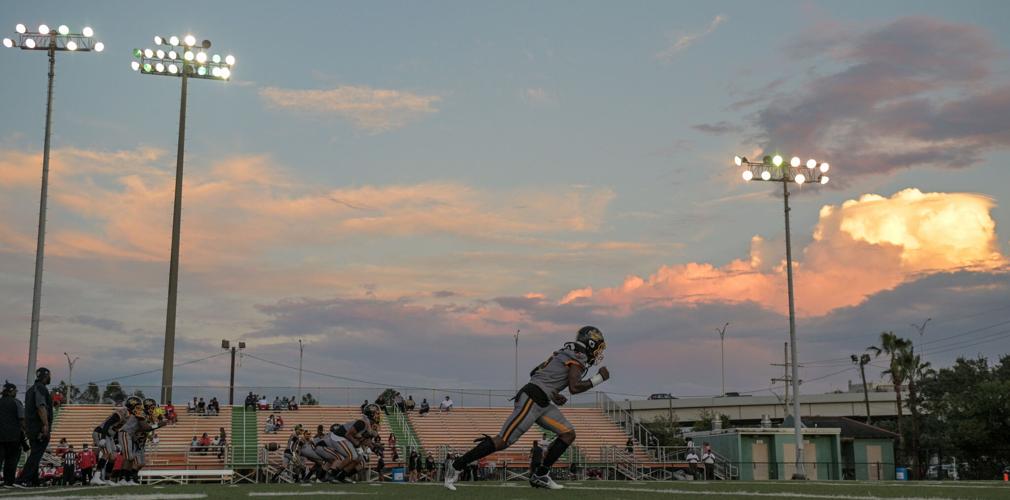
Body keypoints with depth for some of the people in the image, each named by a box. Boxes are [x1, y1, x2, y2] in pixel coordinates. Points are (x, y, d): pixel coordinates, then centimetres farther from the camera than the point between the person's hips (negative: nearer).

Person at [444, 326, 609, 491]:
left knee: (568, 434, 8)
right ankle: (456, 467, -4)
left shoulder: (566, 354, 22)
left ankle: (540, 475, 10)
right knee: (503, 441, -10)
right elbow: (574, 388, -18)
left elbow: (535, 373, 23)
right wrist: (598, 379, -7)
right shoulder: (578, 358, -6)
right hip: (532, 399, -10)